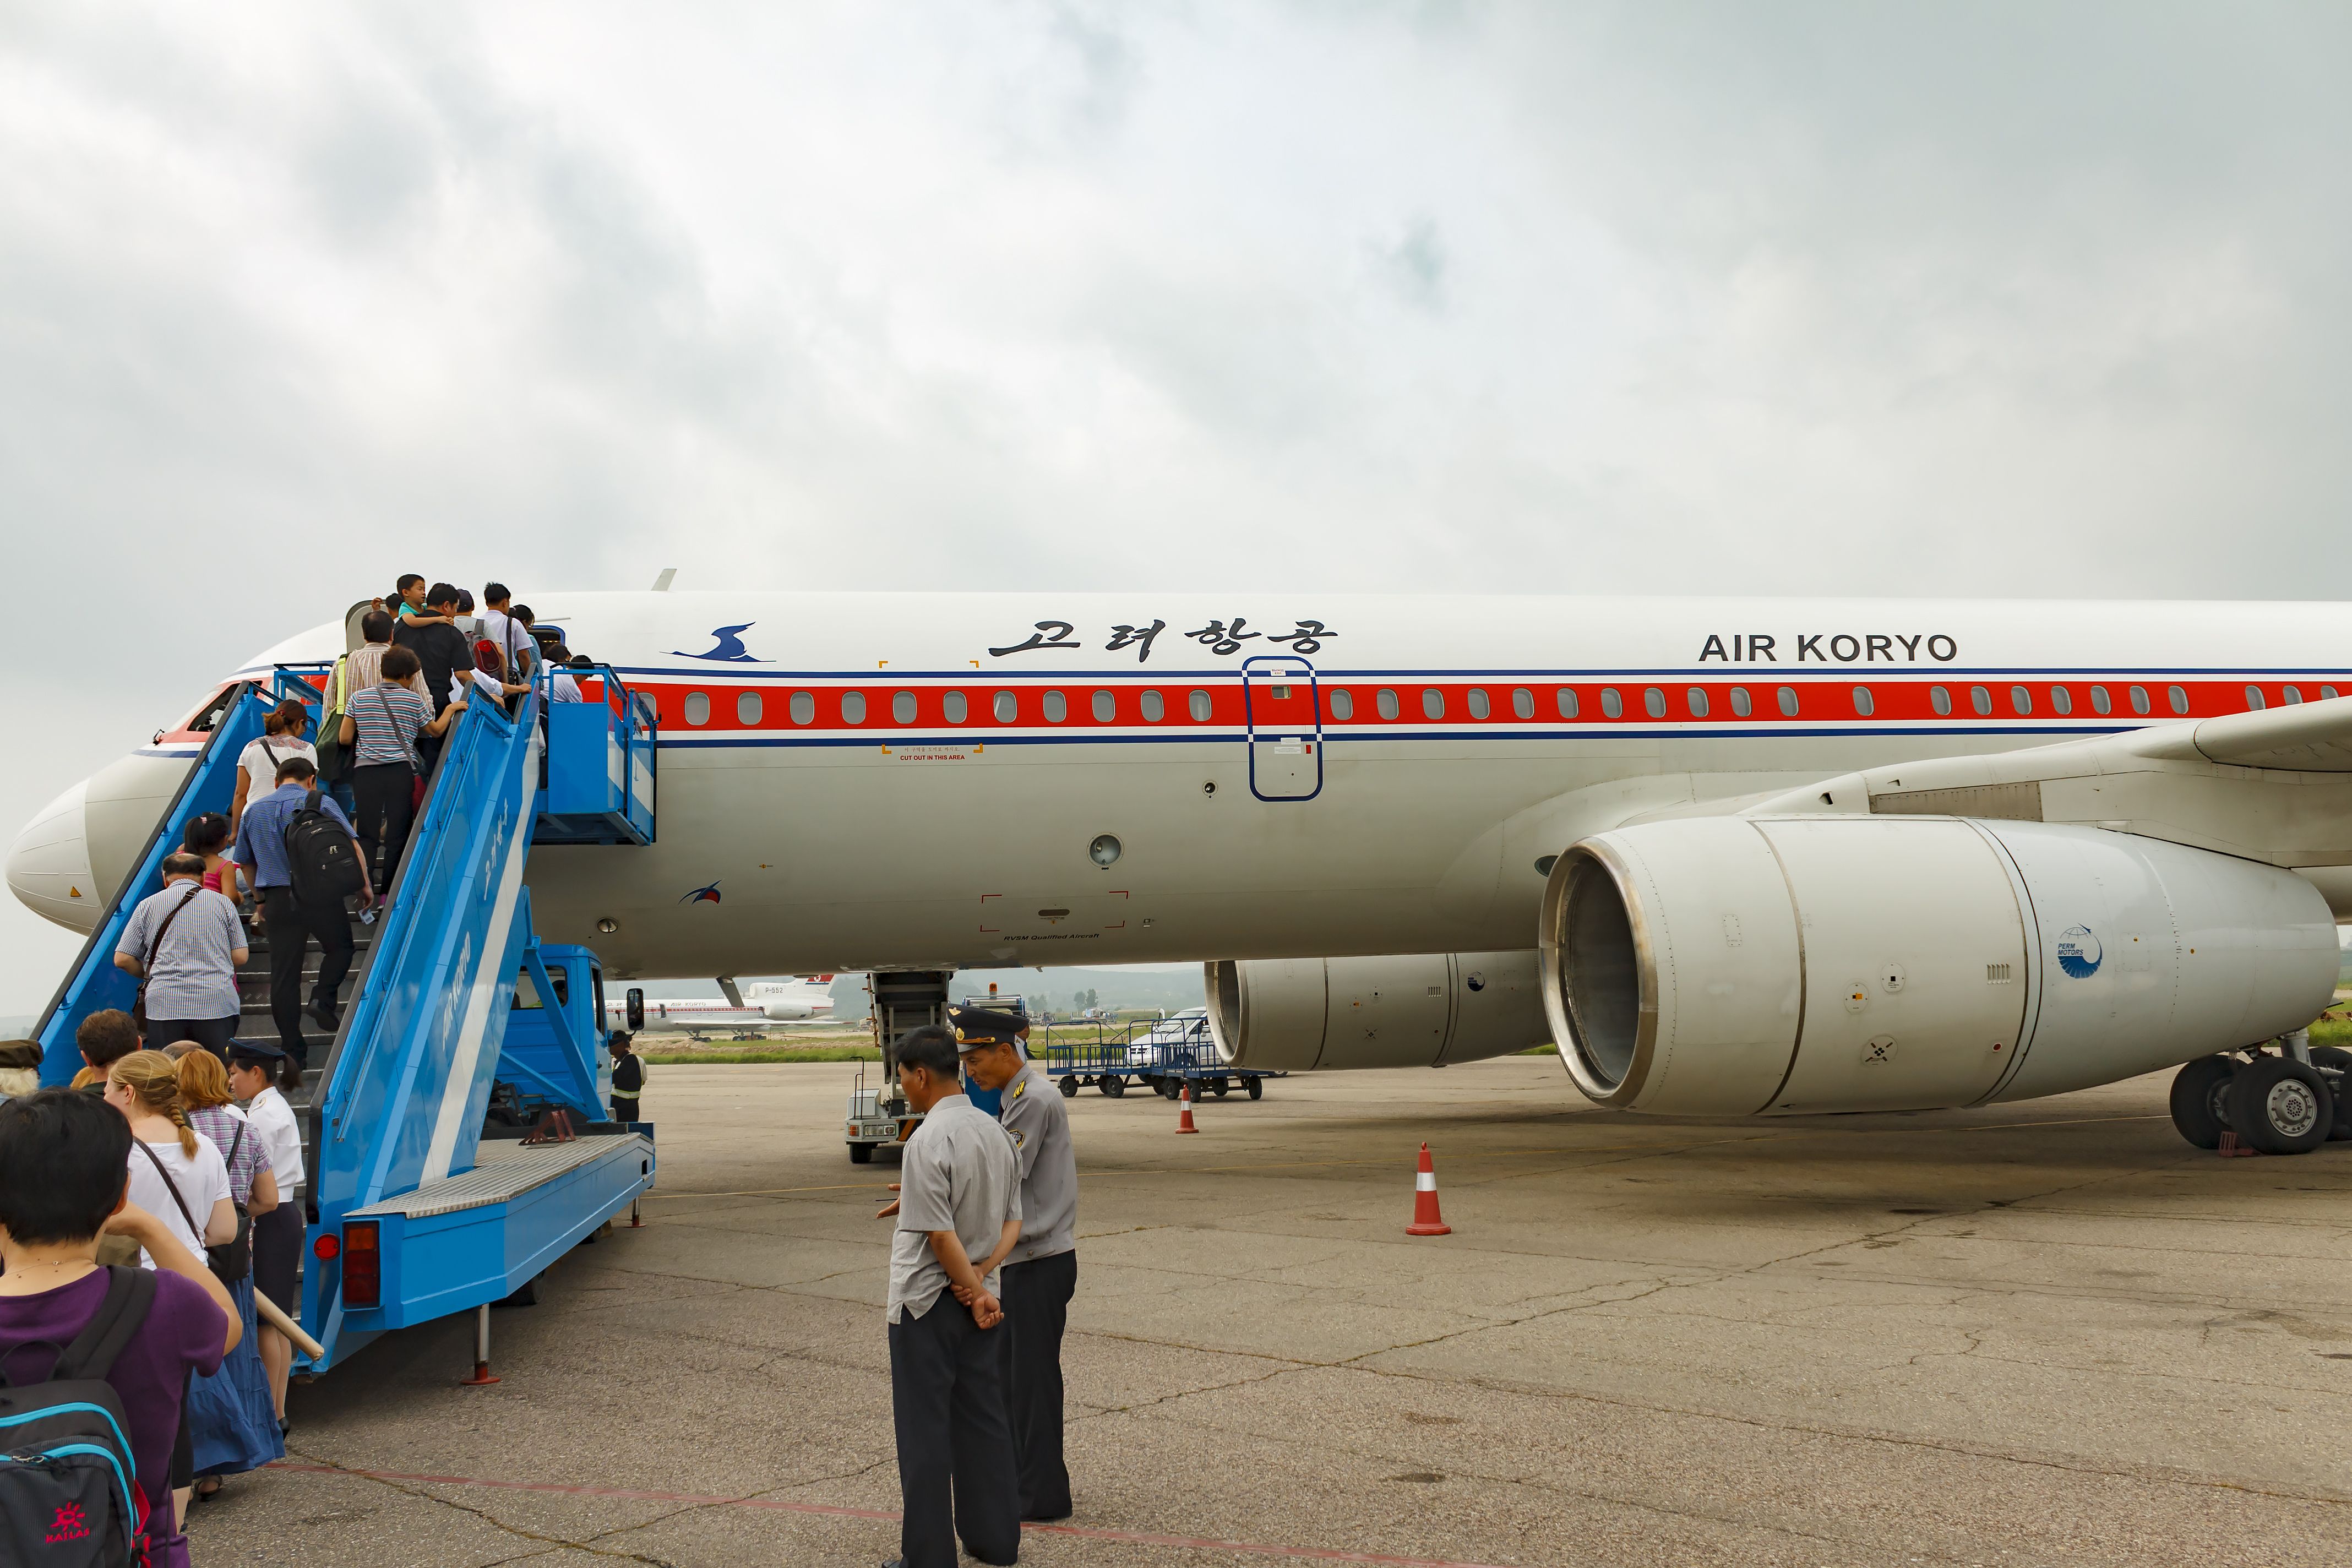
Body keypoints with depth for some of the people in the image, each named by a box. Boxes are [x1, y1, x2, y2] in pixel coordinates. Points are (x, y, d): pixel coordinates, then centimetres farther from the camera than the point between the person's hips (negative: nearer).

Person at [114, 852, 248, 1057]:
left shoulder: (148, 905, 9)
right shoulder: (223, 902, 8)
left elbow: (122, 960, 8)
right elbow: (240, 957, 6)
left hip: (164, 1005, 1)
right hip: (217, 1004, 0)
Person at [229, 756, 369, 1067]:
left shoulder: (253, 811, 15)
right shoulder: (320, 802, 2)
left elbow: (246, 863, 21)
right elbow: (352, 846, -4)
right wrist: (364, 886, 6)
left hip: (277, 899, 3)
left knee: (283, 975, 6)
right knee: (340, 947, 20)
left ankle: (293, 1050, 7)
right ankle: (323, 998, -4)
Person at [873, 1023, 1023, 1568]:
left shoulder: (928, 1141, -20)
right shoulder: (994, 1130, 5)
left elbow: (940, 1236, -21)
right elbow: (1012, 1221, 7)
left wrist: (974, 1291, -10)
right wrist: (980, 1274, -5)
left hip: (926, 1303, -7)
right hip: (980, 1299, 8)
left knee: (925, 1432, 3)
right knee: (983, 1420, 16)